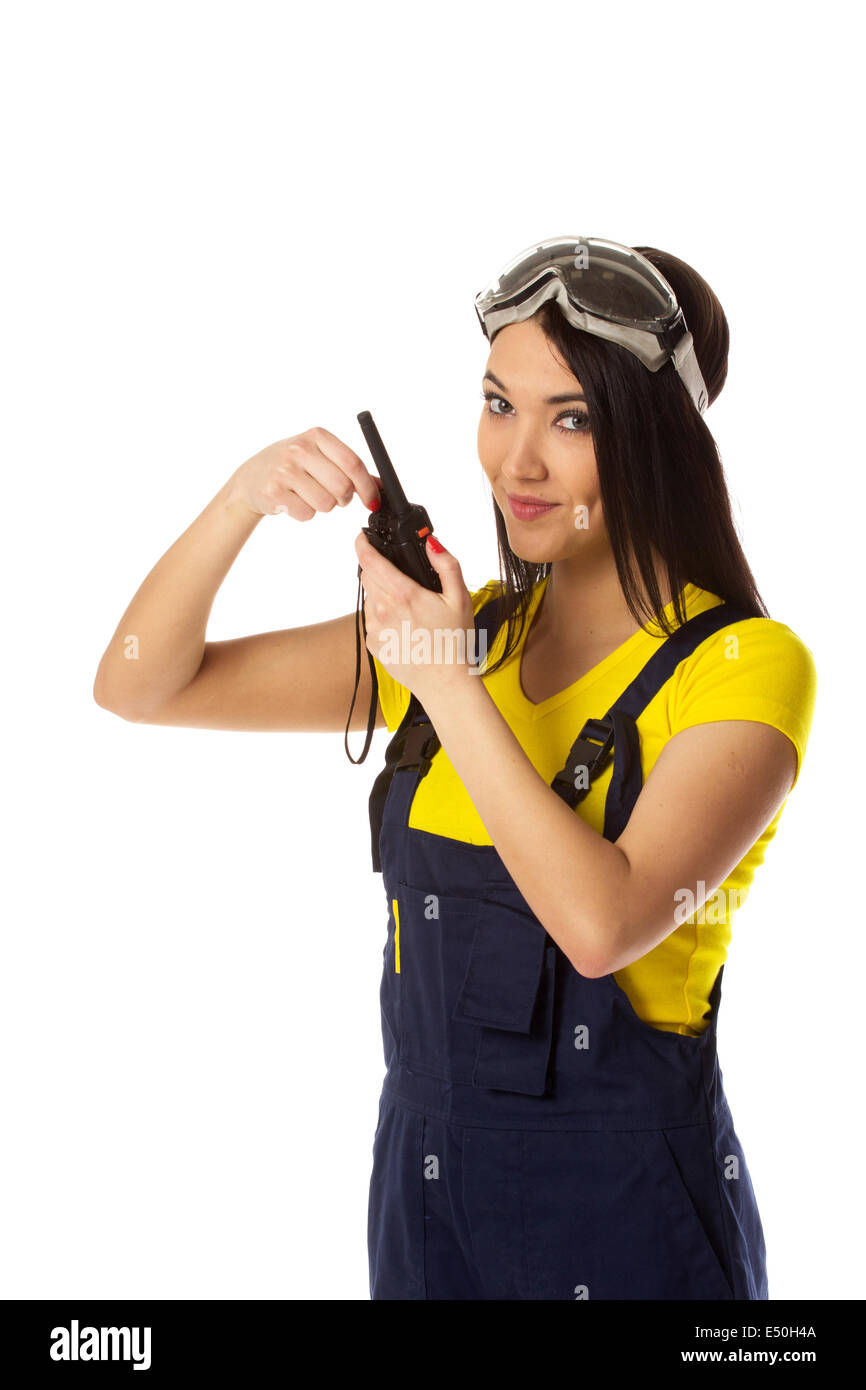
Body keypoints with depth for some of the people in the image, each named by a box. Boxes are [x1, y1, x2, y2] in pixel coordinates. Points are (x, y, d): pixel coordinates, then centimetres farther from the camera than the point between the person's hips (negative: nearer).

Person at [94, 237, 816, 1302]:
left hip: (622, 1213, -5)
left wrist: (450, 686, -21)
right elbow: (140, 685, 2)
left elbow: (602, 923, -27)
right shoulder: (454, 632, 4)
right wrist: (244, 498, -13)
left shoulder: (747, 666, -12)